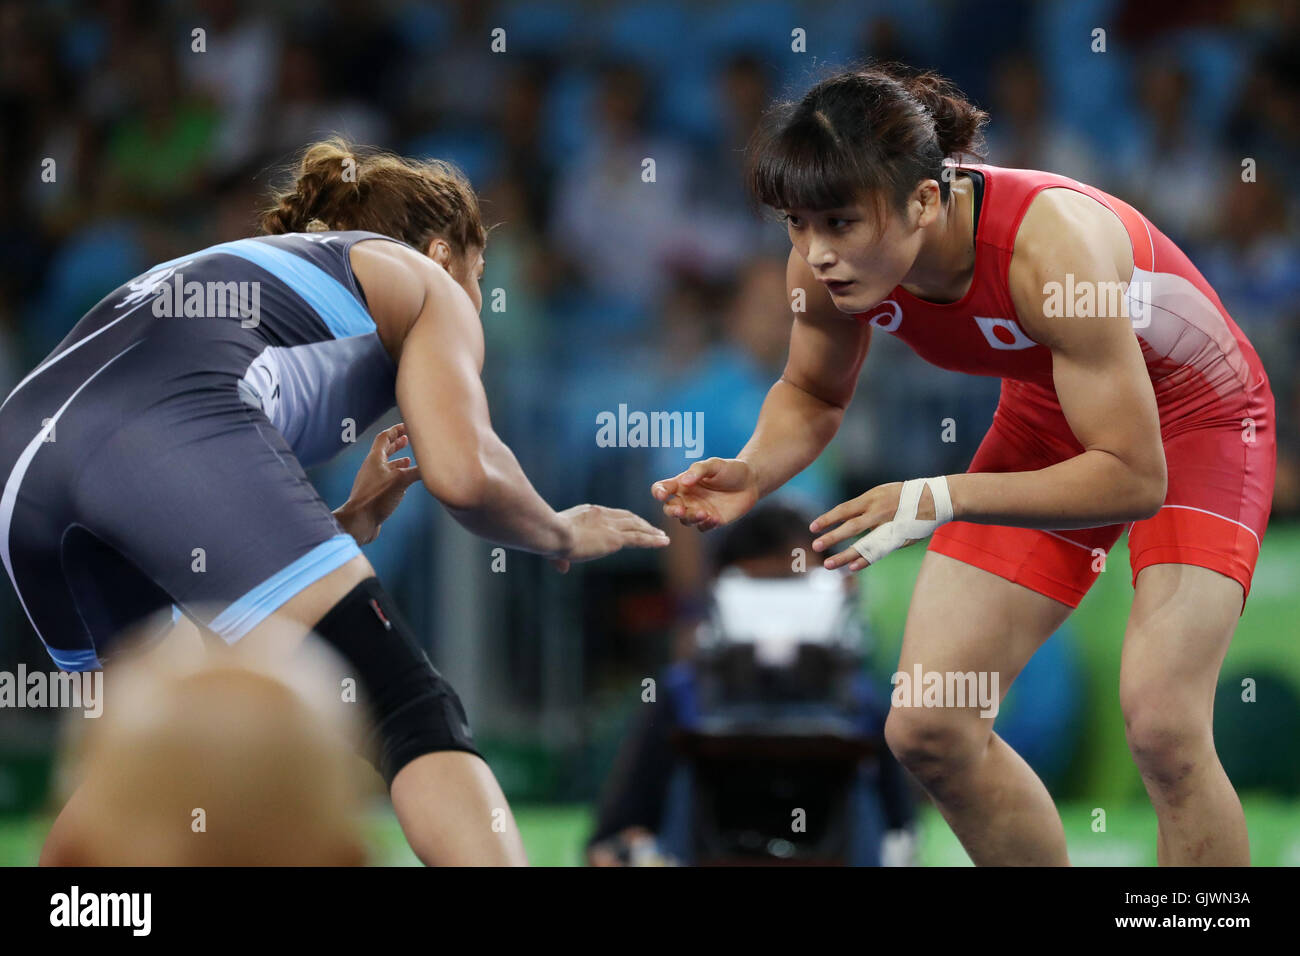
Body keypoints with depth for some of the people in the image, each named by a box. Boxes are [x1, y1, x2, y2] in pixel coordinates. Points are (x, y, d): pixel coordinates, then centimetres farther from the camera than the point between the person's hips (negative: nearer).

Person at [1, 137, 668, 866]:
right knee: (417, 720, -10)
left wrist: (349, 525, 47)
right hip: (174, 432, -7)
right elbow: (462, 473, 4)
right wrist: (562, 535, 23)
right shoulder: (425, 281, 24)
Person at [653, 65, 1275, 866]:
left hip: (1194, 417, -6)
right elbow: (813, 394, 2)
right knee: (927, 731, -1)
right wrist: (754, 473, -21)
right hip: (1049, 418, 6)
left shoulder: (1049, 248, -39)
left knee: (1160, 720, -25)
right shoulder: (835, 262, -21)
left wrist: (939, 500, -44)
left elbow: (1133, 478, -36)